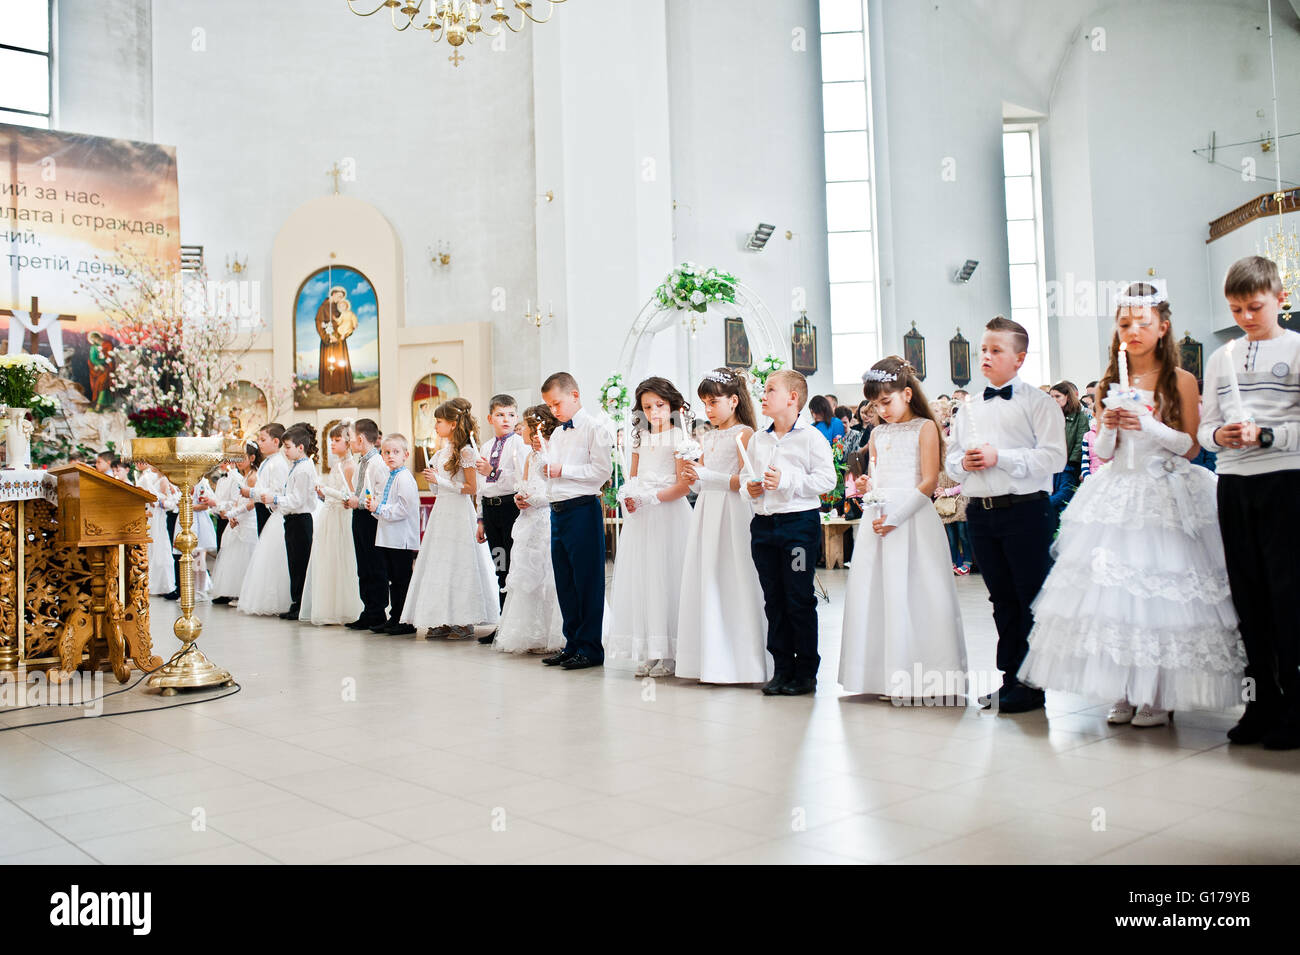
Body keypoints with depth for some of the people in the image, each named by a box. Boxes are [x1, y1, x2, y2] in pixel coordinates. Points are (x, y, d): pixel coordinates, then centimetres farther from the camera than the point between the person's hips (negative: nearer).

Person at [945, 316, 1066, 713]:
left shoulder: (1038, 402, -2)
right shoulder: (969, 410, 16)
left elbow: (1053, 457, -13)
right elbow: (950, 461, 20)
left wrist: (999, 457, -17)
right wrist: (963, 463, -3)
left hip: (1025, 509, -5)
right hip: (981, 512, 6)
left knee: (1031, 598, 0)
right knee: (1002, 599, 12)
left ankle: (1031, 684, 9)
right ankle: (1010, 678, 21)